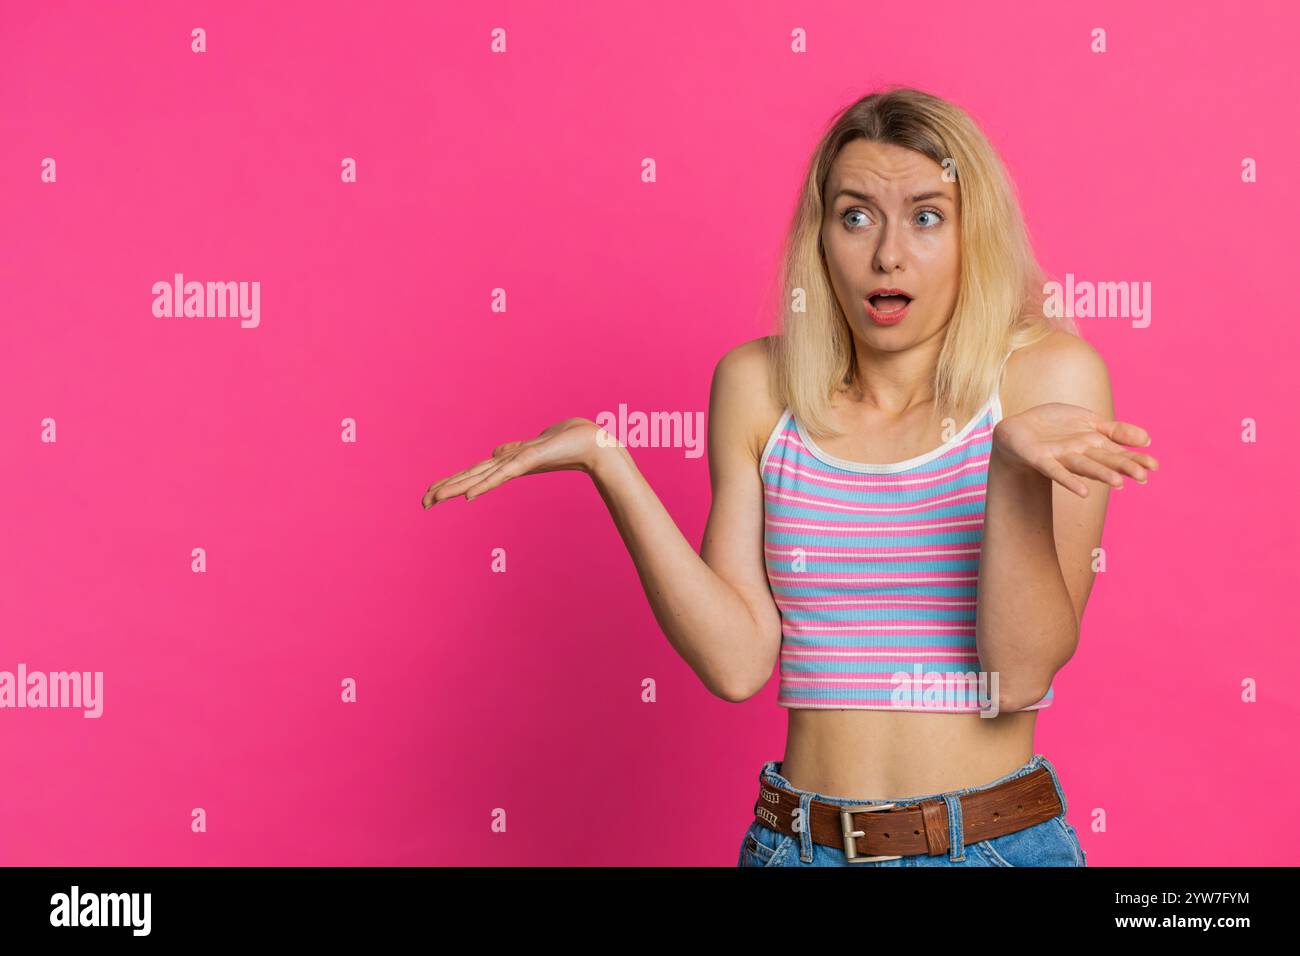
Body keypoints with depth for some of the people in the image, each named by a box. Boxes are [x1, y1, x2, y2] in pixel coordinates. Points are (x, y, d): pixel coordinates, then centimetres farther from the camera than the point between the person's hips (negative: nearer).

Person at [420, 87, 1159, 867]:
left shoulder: (1047, 374, -9)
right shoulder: (760, 386, -2)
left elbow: (1021, 675, -14)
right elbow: (737, 662, -8)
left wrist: (1019, 470, -27)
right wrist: (608, 463, -12)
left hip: (996, 837, -2)